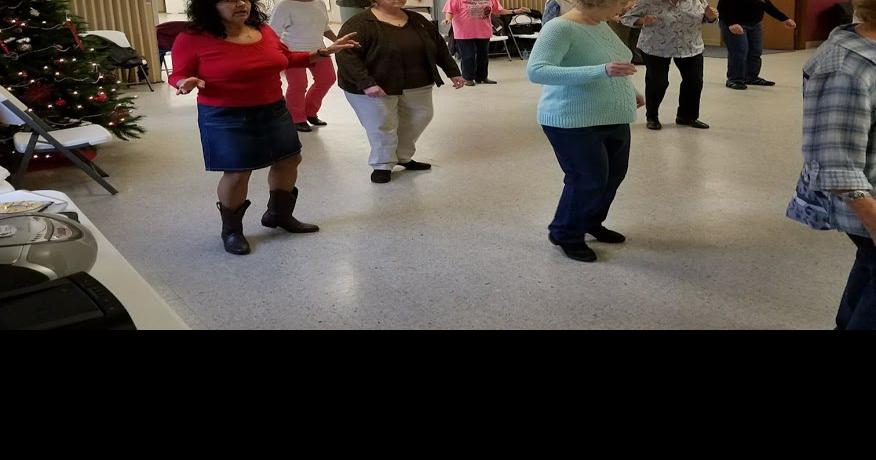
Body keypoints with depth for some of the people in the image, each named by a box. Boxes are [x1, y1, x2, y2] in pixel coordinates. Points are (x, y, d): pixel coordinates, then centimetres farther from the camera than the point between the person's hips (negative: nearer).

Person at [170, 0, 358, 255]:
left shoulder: (264, 31, 0)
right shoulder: (192, 40, -14)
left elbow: (285, 59, 15)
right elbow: (178, 76, -6)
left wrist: (323, 52, 9)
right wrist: (186, 84, -30)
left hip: (273, 111, 6)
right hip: (226, 118, -6)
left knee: (289, 159, 14)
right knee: (237, 173, -3)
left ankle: (278, 214, 36)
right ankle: (231, 230, 20)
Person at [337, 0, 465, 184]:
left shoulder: (418, 21, 3)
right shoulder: (360, 24, -17)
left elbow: (439, 47, 12)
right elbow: (346, 55, -24)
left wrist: (453, 72, 10)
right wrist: (366, 83, -32)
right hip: (375, 88, -6)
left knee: (419, 118, 10)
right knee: (382, 127, -3)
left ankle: (403, 157, 29)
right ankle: (382, 165, 18)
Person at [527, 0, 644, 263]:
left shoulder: (601, 25, 6)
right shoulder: (560, 28, -21)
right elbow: (536, 71, -33)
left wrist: (629, 92, 18)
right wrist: (601, 71, -38)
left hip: (613, 120, 9)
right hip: (574, 123, -9)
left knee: (614, 175, 17)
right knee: (588, 181, -2)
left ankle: (591, 223, 40)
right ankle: (565, 234, 22)